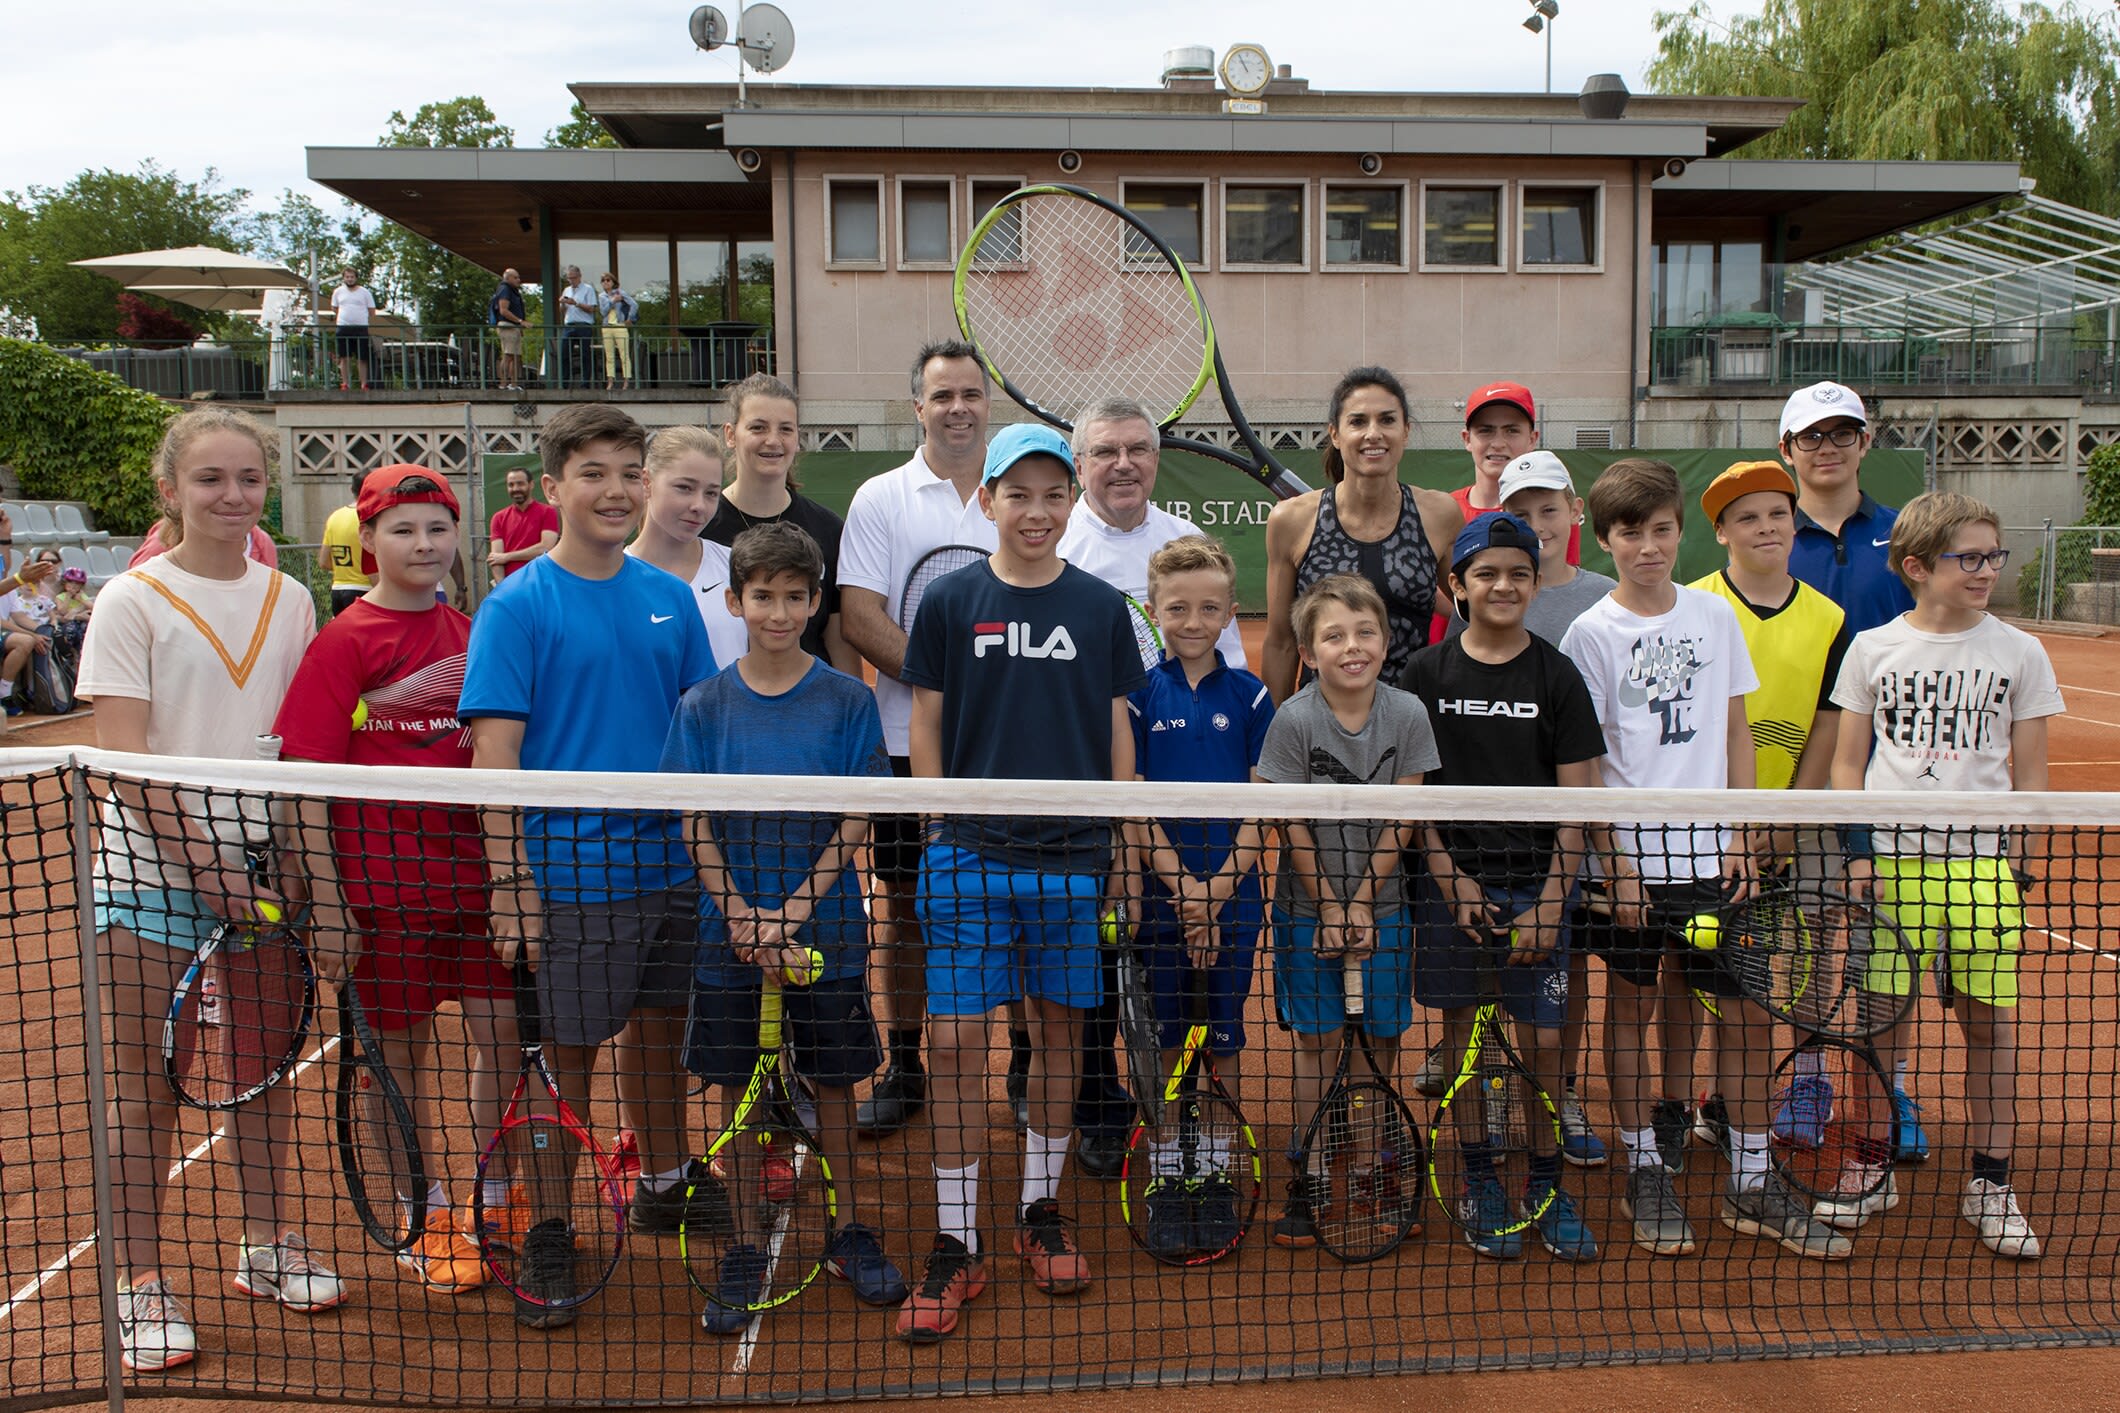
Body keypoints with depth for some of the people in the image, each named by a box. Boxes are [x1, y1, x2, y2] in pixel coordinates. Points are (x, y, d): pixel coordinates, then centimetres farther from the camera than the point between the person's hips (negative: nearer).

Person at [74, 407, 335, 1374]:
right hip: (152, 866, -3)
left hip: (264, 863, 4)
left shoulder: (288, 599, 7)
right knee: (146, 1075, 3)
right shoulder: (131, 601, -4)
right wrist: (207, 865, -15)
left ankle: (264, 1243, 28)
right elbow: (124, 762, -10)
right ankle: (139, 1282, 16)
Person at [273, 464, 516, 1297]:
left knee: (503, 1029, 5)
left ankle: (496, 1200, 24)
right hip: (383, 878, -4)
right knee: (404, 1048, 8)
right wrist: (326, 904, -11)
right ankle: (426, 1216, 26)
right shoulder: (345, 642, -7)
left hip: (474, 869, 4)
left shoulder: (469, 635, 7)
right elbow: (309, 779, -8)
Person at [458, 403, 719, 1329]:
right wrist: (511, 886, -15)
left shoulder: (670, 599, 6)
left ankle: (662, 1189, 36)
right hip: (570, 873, -4)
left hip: (672, 864, 5)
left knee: (661, 1031, 17)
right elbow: (494, 753, -11)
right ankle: (545, 1235, 20)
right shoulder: (517, 606, -7)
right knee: (567, 1055, 4)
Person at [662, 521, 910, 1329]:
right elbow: (695, 826, -1)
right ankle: (746, 1250, 23)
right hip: (729, 933, 1)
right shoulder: (704, 706, 0)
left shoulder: (848, 701, -2)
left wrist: (794, 910, -14)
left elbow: (856, 821, -4)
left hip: (826, 928, -1)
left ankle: (851, 1233, 27)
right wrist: (742, 918, -13)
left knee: (833, 1082, 10)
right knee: (737, 1088, 8)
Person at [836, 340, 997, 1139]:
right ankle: (903, 1070, 22)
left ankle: (1030, 1064, 23)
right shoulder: (880, 499, 2)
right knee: (907, 907, 7)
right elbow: (860, 620, -7)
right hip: (914, 741, -1)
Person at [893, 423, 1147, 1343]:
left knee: (1059, 1029, 11)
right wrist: (942, 831, 0)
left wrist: (1123, 847, 6)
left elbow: (1118, 730, 9)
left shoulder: (1101, 607, 5)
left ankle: (1040, 1210, 29)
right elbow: (927, 726, 5)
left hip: (1075, 853, 2)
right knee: (955, 1041, -3)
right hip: (970, 852, -1)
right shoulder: (950, 601, 2)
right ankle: (954, 1246, 9)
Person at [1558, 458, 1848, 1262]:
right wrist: (1615, 861, -10)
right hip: (1631, 854, -3)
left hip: (1710, 853, 3)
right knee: (1632, 1008, 7)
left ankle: (1752, 1183, 18)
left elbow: (1735, 732, 11)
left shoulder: (1716, 617, 7)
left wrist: (1739, 835, 3)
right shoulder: (1591, 633, -4)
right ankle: (1646, 1175, 20)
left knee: (1746, 1009, 4)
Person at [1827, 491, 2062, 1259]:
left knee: (1991, 1020, 4)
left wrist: (2017, 862, 0)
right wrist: (1857, 852, -2)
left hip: (1982, 860, 1)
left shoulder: (2020, 653, 4)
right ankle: (1874, 1170, 19)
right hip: (1891, 856, 0)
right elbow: (1847, 763, 6)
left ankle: (1990, 1183, 17)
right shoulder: (1873, 648, 3)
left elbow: (2029, 773, 7)